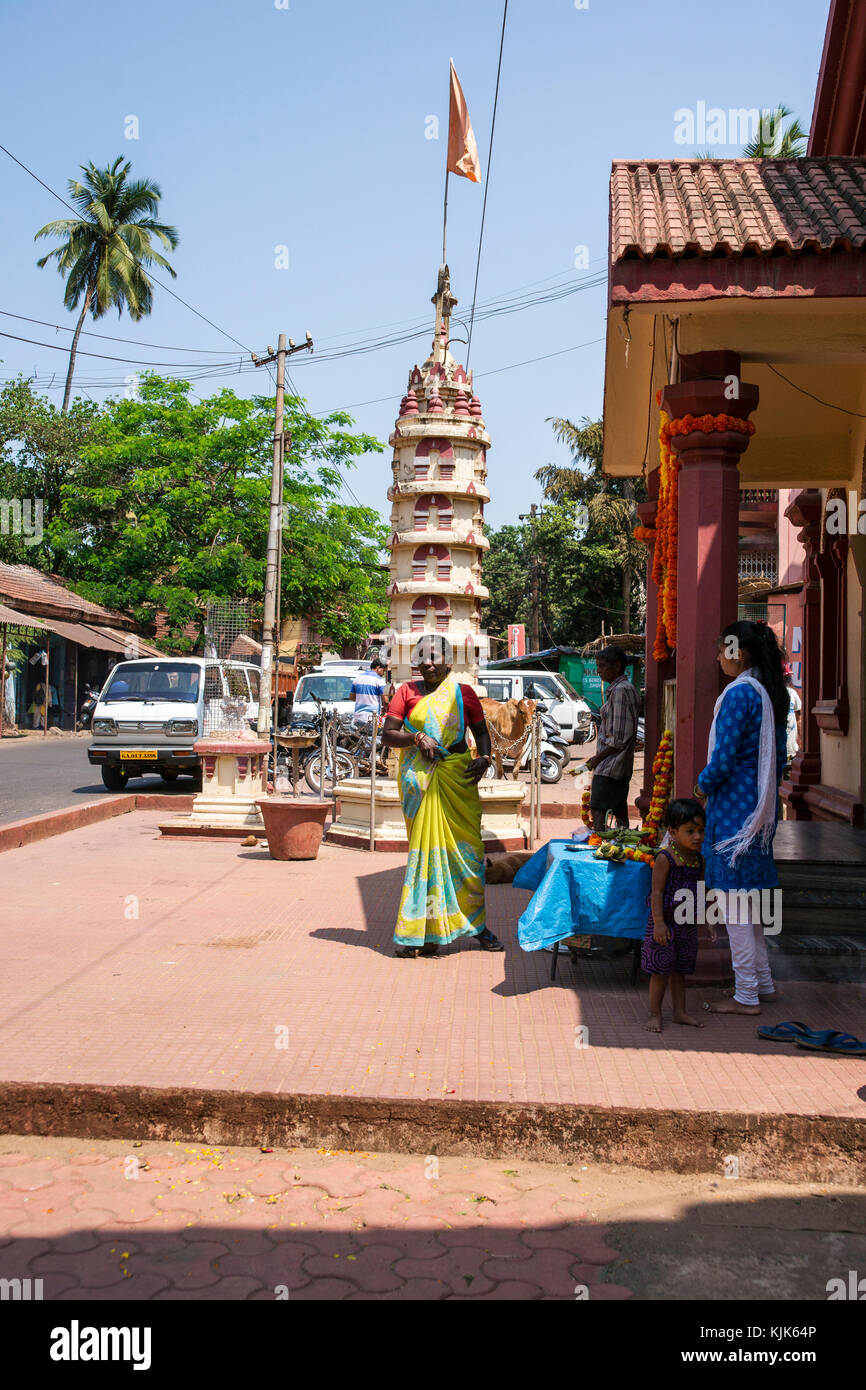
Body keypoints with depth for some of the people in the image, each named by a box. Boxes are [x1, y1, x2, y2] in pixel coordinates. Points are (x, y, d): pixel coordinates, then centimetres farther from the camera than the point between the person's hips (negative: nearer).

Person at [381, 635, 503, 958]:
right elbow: (388, 735, 3)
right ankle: (425, 933, 3)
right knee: (425, 846, -2)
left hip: (458, 774, 1)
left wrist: (484, 757, -6)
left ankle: (476, 923, 14)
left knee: (466, 847, 0)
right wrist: (417, 738, -14)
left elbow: (481, 732, 14)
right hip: (419, 777, -1)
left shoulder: (464, 693, 10)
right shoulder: (407, 692, 8)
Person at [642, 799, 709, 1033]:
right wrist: (659, 923, -21)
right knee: (660, 970, 1)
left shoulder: (698, 859, 5)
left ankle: (679, 1011, 26)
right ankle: (655, 1014, 11)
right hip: (666, 922, -6)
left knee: (680, 970, 16)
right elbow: (657, 892, -17)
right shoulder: (666, 858, -16)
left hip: (688, 924, 6)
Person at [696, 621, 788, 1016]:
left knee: (734, 898, -2)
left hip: (733, 805, -9)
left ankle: (746, 996, 4)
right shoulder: (772, 692, 10)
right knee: (749, 896, 18)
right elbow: (779, 755, 15)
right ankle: (763, 981, 27)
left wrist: (703, 785, -3)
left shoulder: (739, 693, -17)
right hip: (762, 804, 9)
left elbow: (724, 756, -19)